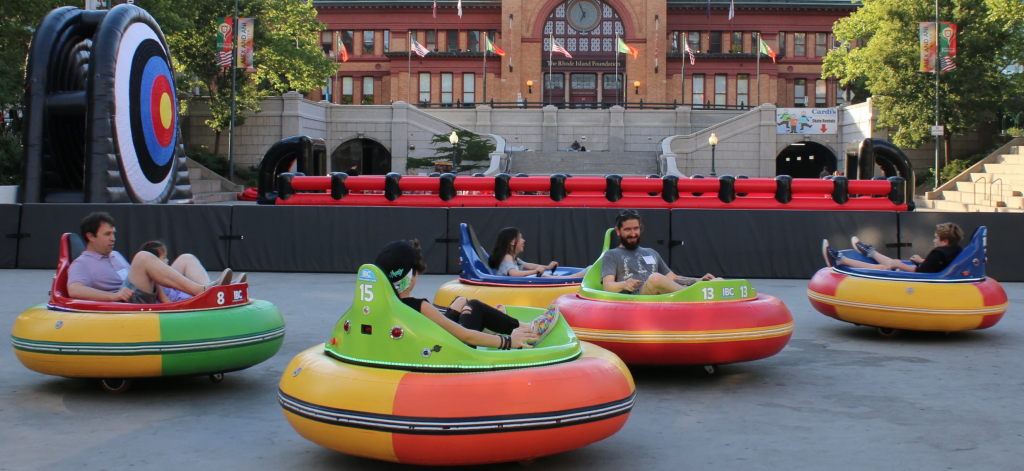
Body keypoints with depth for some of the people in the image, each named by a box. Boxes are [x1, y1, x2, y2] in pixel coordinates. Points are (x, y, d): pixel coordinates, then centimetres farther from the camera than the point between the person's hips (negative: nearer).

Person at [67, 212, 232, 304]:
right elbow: (73, 290, -12)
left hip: (152, 297, 8)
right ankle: (201, 291, -39)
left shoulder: (116, 256, 32)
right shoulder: (81, 264, 8)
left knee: (187, 259, -1)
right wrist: (113, 296, -24)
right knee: (143, 257, -28)